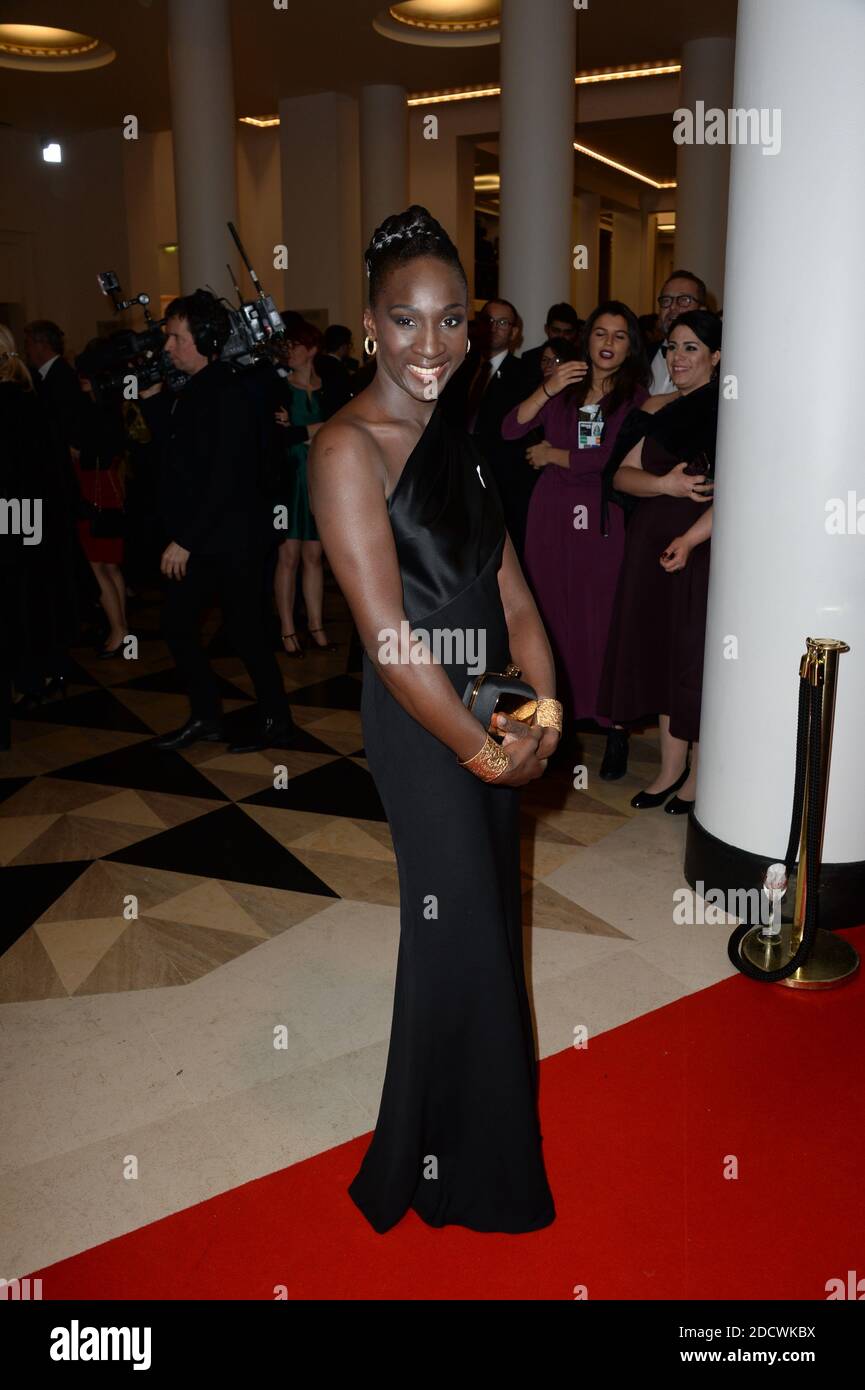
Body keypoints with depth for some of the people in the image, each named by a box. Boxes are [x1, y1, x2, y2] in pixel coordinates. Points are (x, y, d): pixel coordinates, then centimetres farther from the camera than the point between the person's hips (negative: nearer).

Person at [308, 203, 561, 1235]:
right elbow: (390, 635, -22)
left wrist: (544, 705, -10)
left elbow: (508, 588, 5)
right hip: (421, 727, -8)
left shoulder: (455, 442, 9)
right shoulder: (349, 447, -17)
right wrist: (481, 748, -17)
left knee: (487, 913, 20)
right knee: (458, 931, 5)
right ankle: (460, 1173, 31)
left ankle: (465, 1139, 45)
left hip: (489, 717, 8)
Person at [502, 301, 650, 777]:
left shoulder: (634, 395, 3)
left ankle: (615, 729, 2)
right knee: (551, 612, 4)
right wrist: (548, 389, -14)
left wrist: (552, 455, 1)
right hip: (552, 514, 3)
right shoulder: (563, 385, 11)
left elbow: (612, 458, -9)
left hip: (603, 519, -3)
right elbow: (511, 429, -1)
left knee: (603, 617, -5)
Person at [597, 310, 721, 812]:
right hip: (652, 543, 5)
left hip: (706, 548, -5)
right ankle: (672, 766, 22)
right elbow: (623, 474, 6)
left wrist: (690, 539, -23)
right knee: (659, 652, 9)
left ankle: (699, 775, 16)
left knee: (697, 656, 1)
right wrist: (665, 484, -14)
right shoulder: (656, 408, 11)